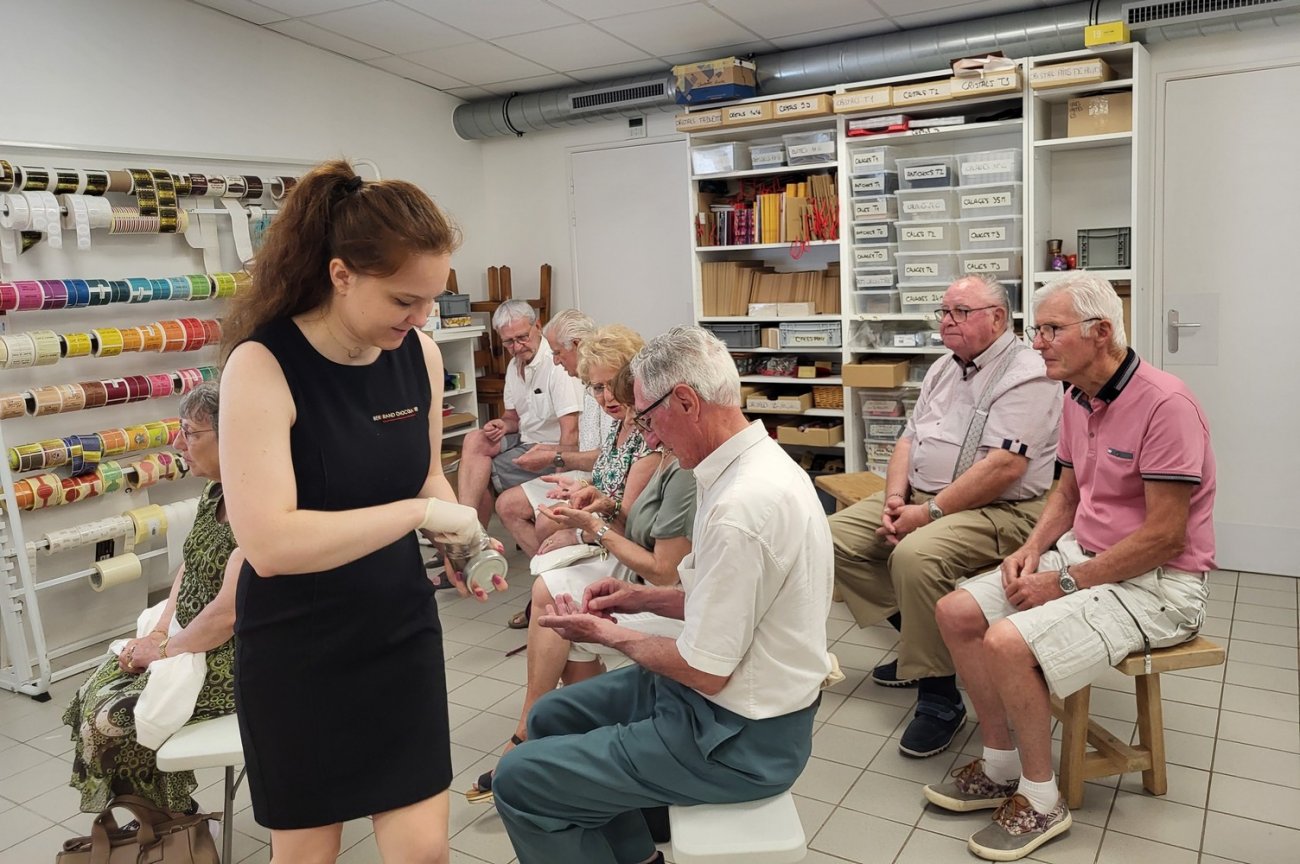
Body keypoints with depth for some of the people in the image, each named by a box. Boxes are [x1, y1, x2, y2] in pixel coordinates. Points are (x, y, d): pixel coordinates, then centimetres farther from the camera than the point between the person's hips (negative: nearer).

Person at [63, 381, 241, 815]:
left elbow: (228, 613, -27)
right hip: (191, 641, 9)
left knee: (112, 718, -8)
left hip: (232, 665, -9)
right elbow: (188, 567, 14)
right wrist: (160, 632, 1)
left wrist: (166, 648, -12)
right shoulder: (214, 493, 4)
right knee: (93, 694, 8)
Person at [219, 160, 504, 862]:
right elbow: (269, 542, -30)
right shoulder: (263, 366, -21)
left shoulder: (419, 354, -5)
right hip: (297, 653, -3)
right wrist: (420, 513, -27)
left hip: (402, 633, 4)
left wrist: (457, 542, -7)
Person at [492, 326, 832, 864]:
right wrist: (645, 599, 6)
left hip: (740, 738, -10)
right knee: (550, 718, 18)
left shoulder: (739, 506, -30)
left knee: (520, 779, -6)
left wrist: (610, 635, -7)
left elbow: (704, 671, -23)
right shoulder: (760, 462, 1)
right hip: (744, 697, 10)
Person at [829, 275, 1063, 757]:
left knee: (915, 555, -35)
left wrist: (930, 512, -21)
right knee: (837, 536, -2)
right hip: (919, 498, 10)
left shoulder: (1025, 374, -12)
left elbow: (1004, 467, -23)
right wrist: (895, 500, -3)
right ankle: (919, 640, 10)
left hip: (999, 510, -9)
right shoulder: (944, 369, 17)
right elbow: (909, 439, 14)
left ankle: (939, 698, -18)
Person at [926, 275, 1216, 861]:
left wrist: (1065, 583, -18)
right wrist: (1033, 548, 0)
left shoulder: (1164, 404, -22)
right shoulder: (1078, 400, 6)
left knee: (1008, 642, -27)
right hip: (1082, 554, 9)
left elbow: (1165, 536, -23)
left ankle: (1040, 800, -3)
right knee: (957, 613, -3)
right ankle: (1000, 766, 11)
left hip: (1156, 582, -9)